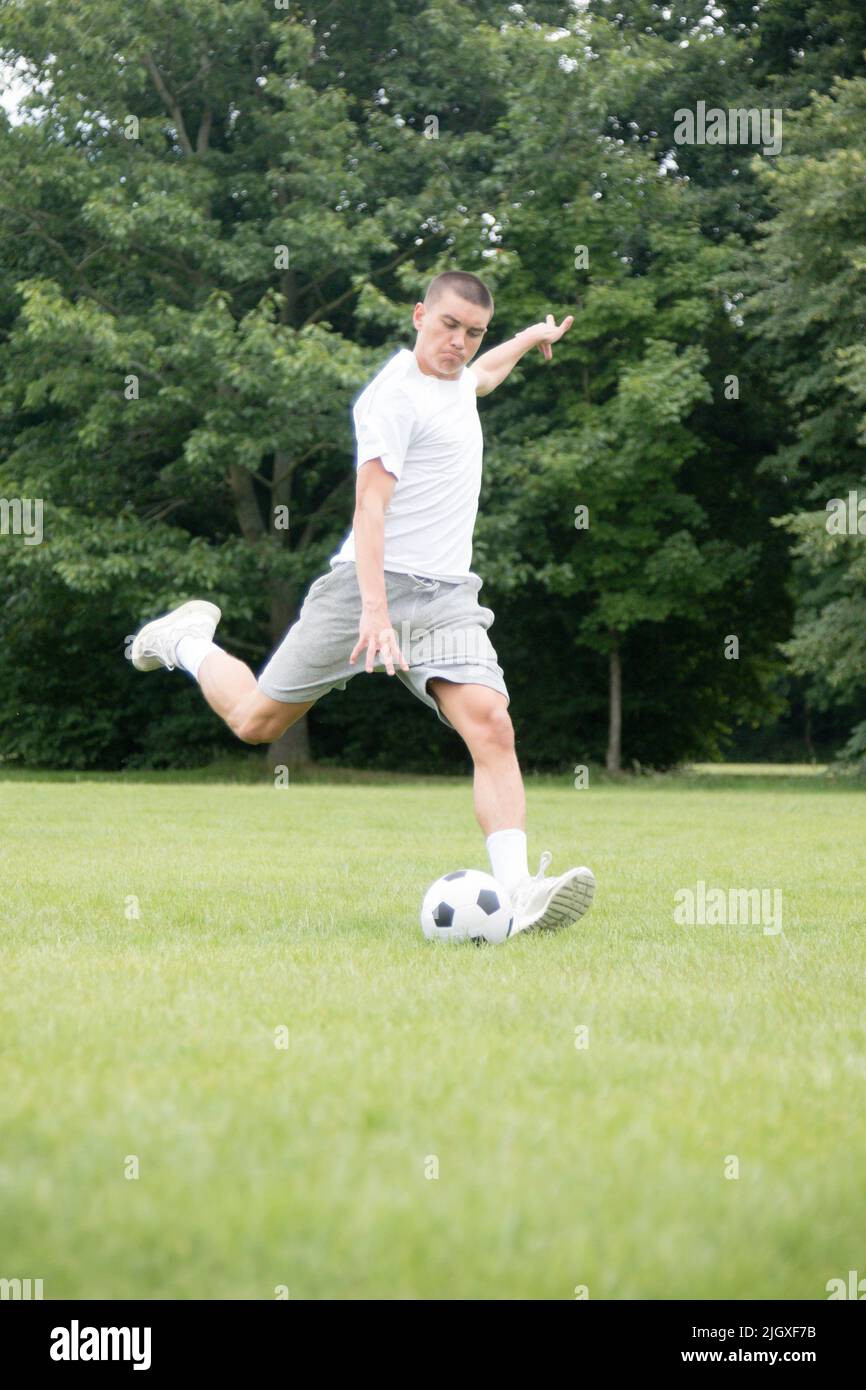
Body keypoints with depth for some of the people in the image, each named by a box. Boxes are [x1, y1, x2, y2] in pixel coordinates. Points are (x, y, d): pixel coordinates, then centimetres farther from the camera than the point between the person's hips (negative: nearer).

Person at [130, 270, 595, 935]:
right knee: (256, 722, 7)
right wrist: (375, 610, -32)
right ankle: (189, 640, 39)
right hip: (371, 584, -6)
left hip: (448, 599, 6)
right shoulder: (394, 394, -12)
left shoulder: (454, 379, 15)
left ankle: (519, 895, -29)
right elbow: (370, 505, -22)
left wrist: (529, 338, 54)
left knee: (492, 727, -19)